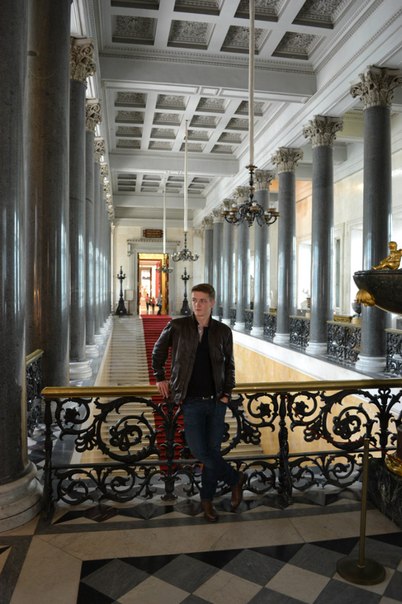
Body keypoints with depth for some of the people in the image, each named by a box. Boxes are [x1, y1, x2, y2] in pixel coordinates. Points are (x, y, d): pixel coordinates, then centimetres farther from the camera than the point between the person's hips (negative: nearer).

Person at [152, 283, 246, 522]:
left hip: (216, 401, 1)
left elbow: (229, 365, 10)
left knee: (213, 450, 7)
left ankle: (207, 500, 28)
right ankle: (236, 478, 18)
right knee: (199, 451, -8)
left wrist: (227, 393, 2)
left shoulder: (223, 331, 0)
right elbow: (159, 350, 12)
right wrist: (160, 377, 10)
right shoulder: (177, 326, -5)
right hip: (192, 401, -1)